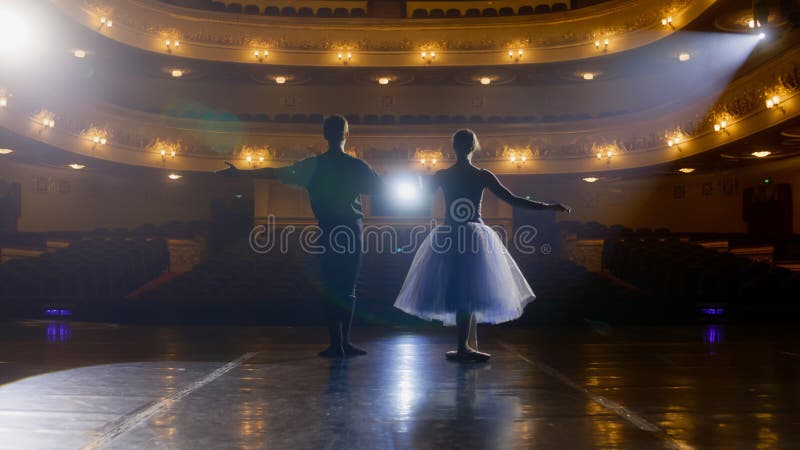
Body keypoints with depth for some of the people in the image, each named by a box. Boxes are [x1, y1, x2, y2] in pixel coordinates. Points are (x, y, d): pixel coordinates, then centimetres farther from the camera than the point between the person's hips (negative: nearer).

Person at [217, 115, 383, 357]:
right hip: (353, 230, 0)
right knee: (348, 287, 7)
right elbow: (381, 188, 6)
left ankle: (336, 343, 2)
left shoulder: (313, 165, -1)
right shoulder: (358, 166, -3)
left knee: (331, 287, 6)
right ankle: (344, 341, 2)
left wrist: (240, 172, 8)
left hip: (328, 233, 0)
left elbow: (274, 172, 0)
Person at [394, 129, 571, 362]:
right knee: (470, 291, 2)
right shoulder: (483, 176, -5)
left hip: (448, 236, 2)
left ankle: (468, 343, 16)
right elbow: (513, 200, -6)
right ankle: (463, 347, 1)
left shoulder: (441, 175, 0)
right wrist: (547, 206, 0)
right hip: (476, 237, -2)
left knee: (459, 291, 10)